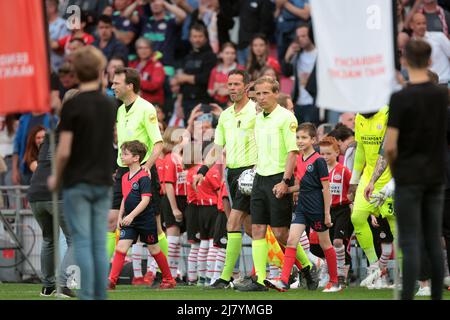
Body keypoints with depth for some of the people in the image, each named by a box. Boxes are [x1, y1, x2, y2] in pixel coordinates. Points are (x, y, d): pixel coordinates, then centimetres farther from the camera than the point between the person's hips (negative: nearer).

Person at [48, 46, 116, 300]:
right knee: (100, 245, 6)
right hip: (103, 182, 5)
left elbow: (64, 151, -14)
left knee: (83, 243, -4)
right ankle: (100, 297, 4)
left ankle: (87, 298, -8)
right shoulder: (109, 105, 5)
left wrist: (56, 178, 1)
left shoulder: (73, 105, -12)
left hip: (77, 183, -5)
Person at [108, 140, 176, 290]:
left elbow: (145, 200, -23)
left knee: (154, 250, 7)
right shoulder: (125, 177, 8)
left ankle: (169, 280, 23)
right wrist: (120, 217, 12)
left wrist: (131, 215, -28)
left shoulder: (143, 177, -16)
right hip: (129, 221, 6)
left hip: (146, 220, -6)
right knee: (121, 246, -9)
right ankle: (111, 281, -14)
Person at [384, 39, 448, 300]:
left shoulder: (401, 98, -16)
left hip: (410, 179, -5)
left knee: (410, 242, -5)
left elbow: (391, 146, -16)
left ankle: (408, 301, -8)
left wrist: (394, 169, 3)